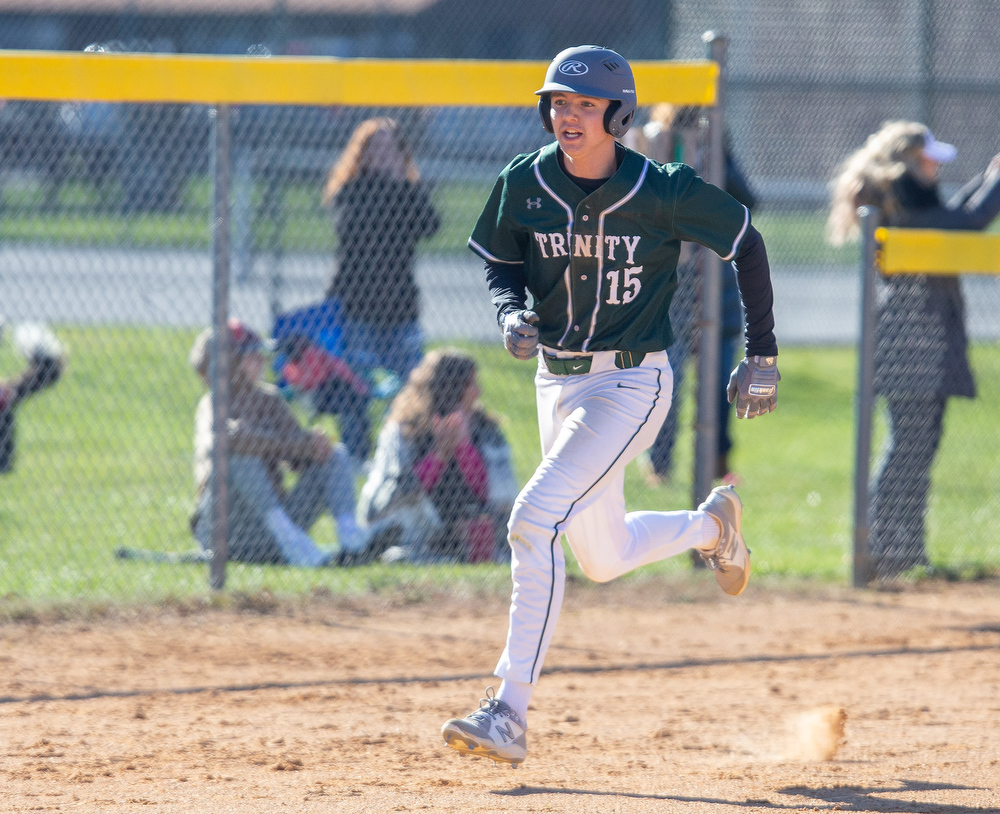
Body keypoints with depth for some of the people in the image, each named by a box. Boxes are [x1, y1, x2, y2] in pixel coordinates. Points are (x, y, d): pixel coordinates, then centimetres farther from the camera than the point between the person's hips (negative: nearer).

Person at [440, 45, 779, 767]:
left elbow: (746, 245, -1)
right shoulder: (525, 185, -5)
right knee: (605, 558, 18)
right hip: (558, 380, 6)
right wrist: (512, 312, -12)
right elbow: (502, 265, 11)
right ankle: (711, 525, 50)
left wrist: (762, 354, 3)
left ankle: (510, 713, -21)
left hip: (632, 385, -6)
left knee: (534, 521, -22)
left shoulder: (664, 193, -15)